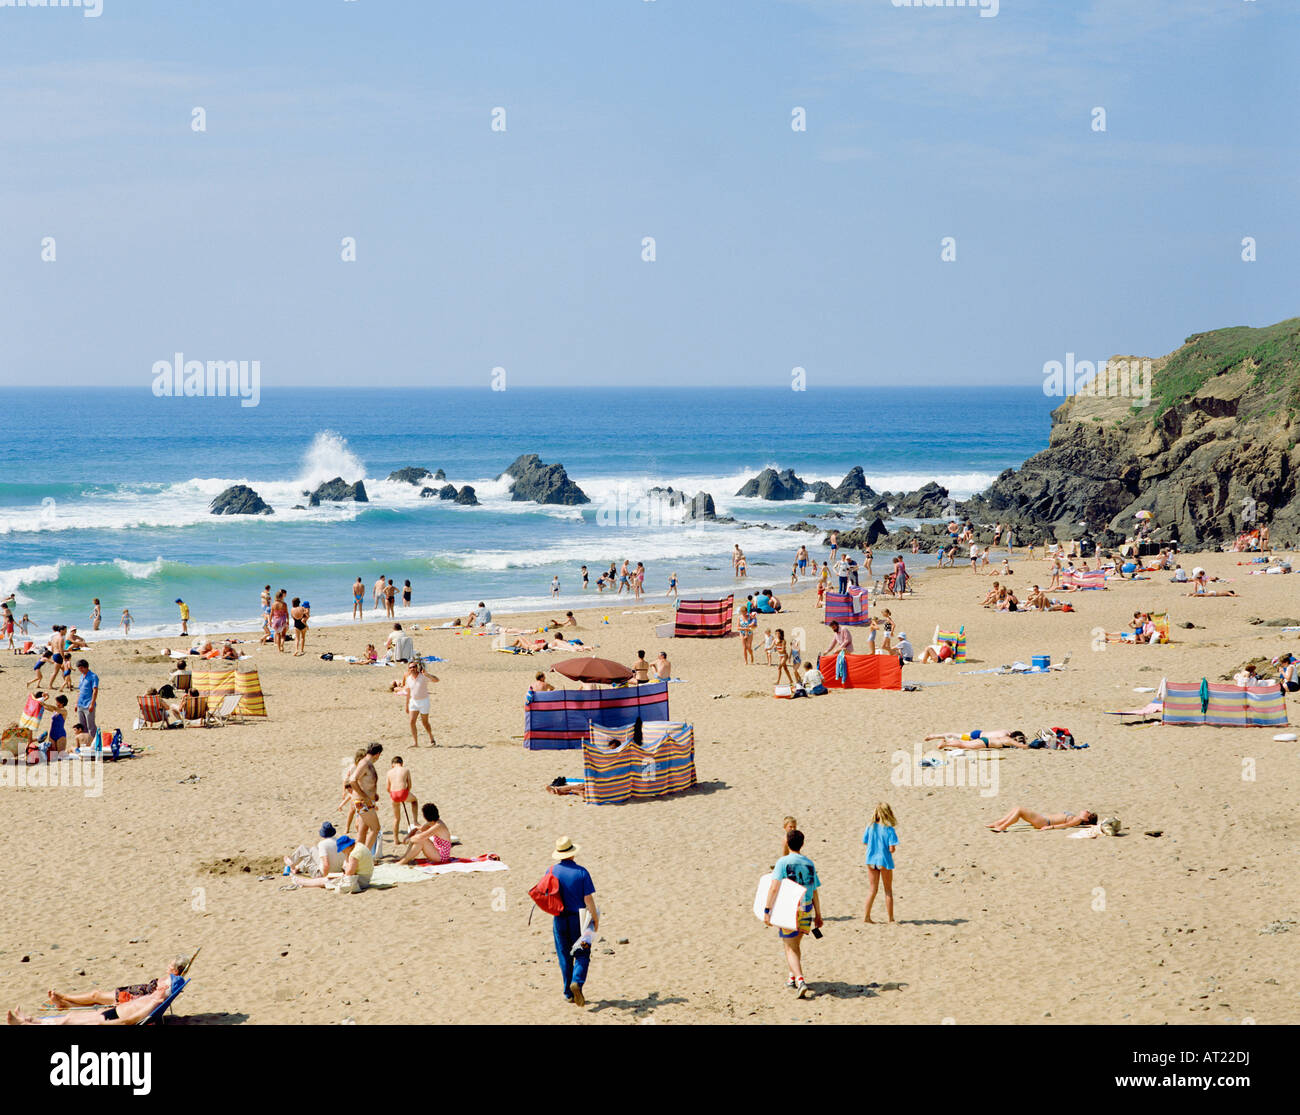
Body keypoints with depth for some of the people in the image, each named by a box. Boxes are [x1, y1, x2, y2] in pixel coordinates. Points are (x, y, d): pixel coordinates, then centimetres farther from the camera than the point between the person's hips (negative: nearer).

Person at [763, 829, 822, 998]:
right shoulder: (809, 863, 6)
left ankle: (800, 980, -17)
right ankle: (793, 977, 31)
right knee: (795, 943, 23)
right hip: (806, 909, 5)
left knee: (790, 948, -1)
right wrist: (818, 915, 15)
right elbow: (815, 892, 8)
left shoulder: (783, 862, -8)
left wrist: (767, 911, -15)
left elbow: (774, 888, -16)